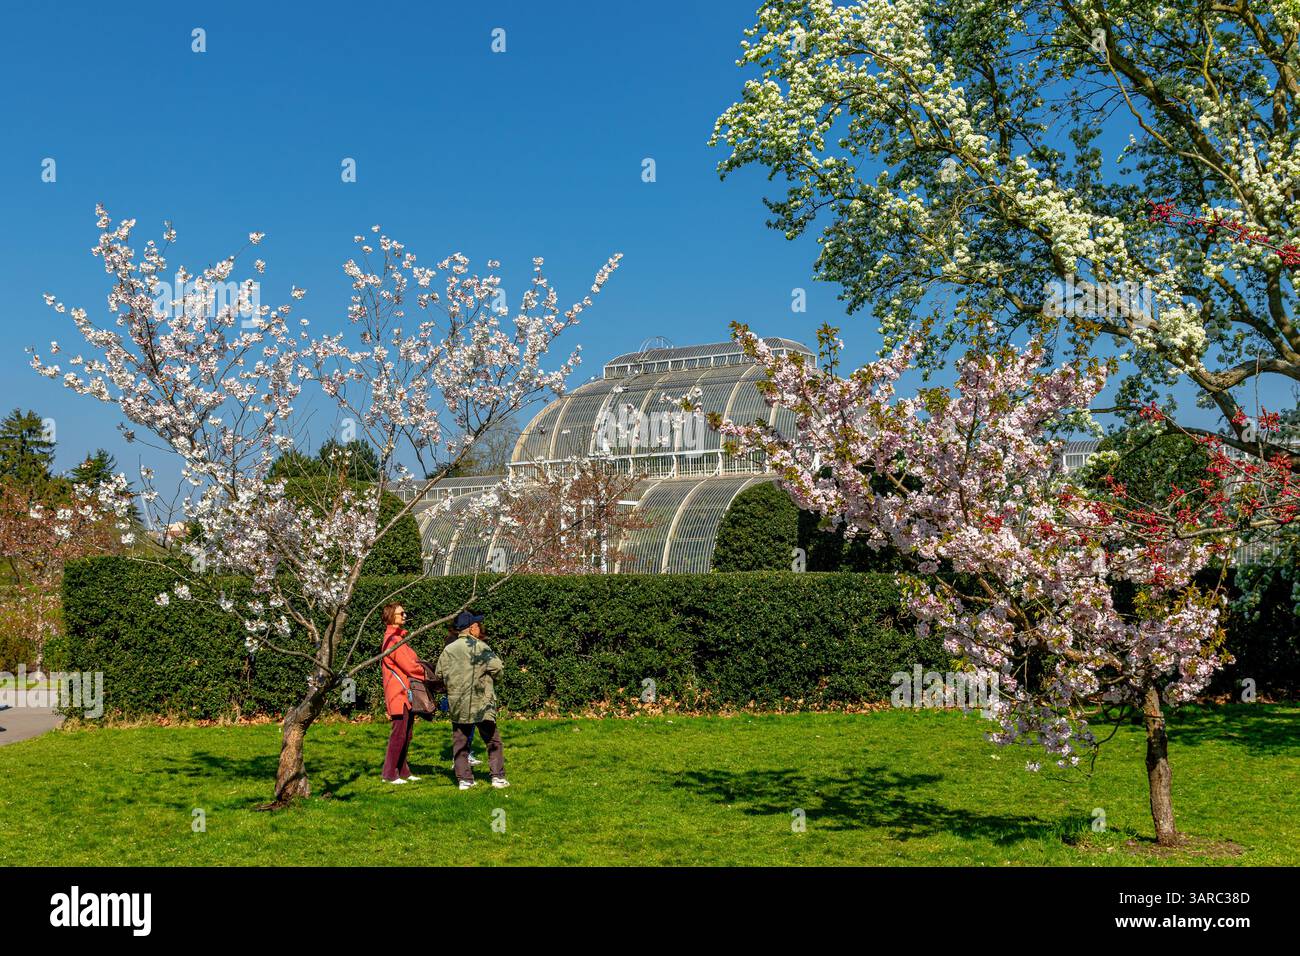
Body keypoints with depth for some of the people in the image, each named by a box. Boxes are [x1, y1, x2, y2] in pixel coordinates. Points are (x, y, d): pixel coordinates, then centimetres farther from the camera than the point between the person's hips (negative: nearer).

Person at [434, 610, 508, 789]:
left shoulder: (448, 650, 3)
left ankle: (464, 779, 6)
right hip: (482, 705, -3)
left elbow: (438, 674, 9)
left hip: (457, 705, 3)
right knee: (492, 741, 8)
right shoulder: (480, 647, -8)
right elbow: (498, 669, -10)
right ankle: (498, 776, 6)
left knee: (460, 742, 9)